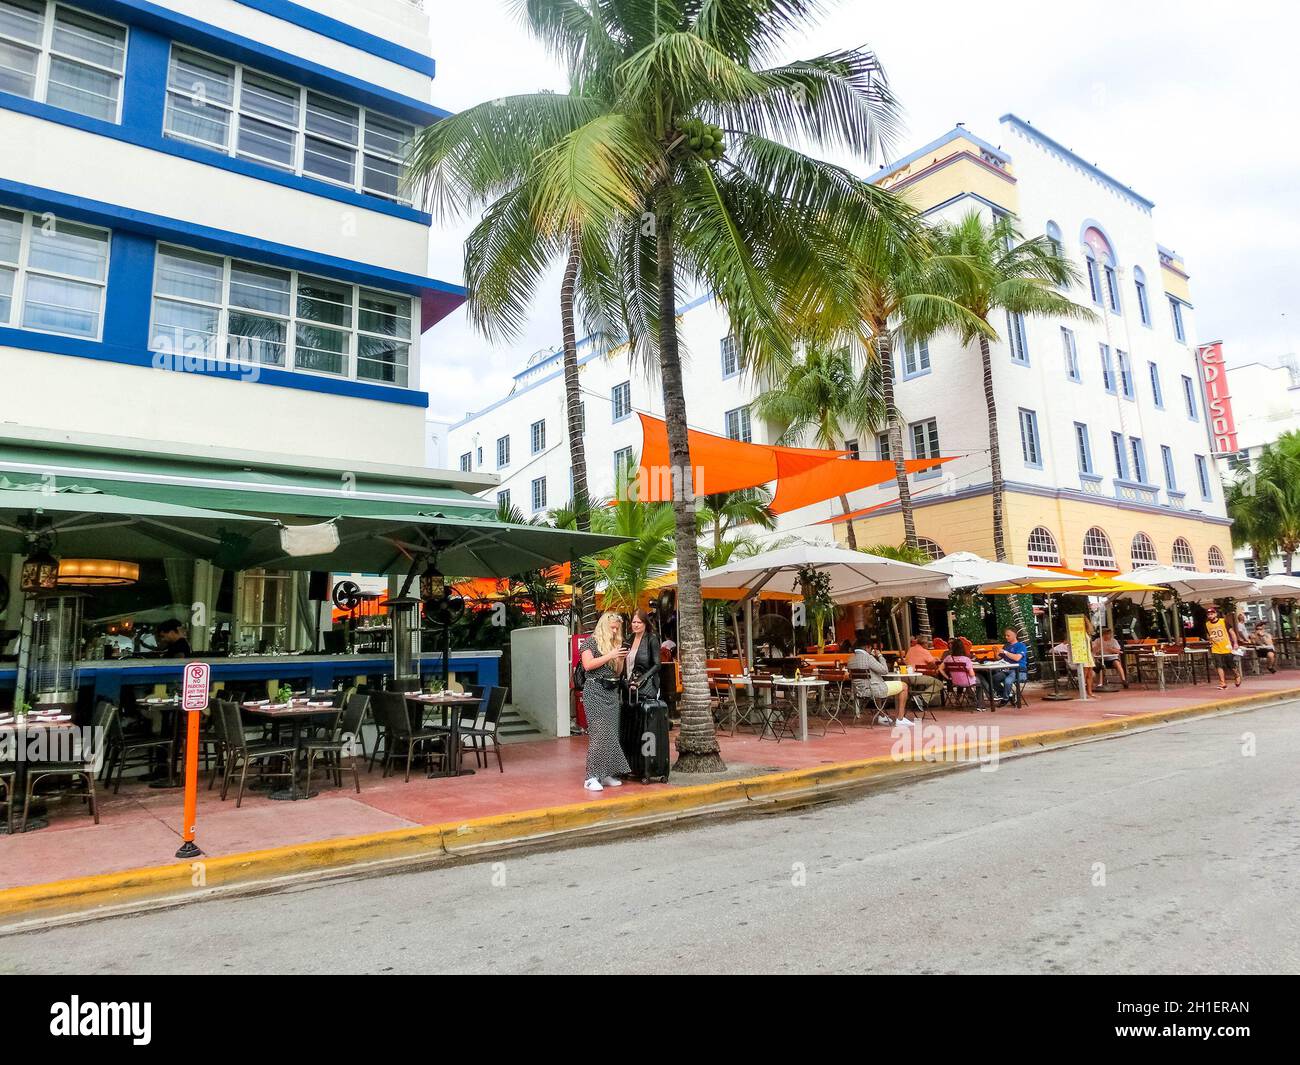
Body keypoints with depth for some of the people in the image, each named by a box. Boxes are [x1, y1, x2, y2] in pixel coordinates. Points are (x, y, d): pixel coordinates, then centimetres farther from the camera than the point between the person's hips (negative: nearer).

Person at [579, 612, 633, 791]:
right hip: (595, 691, -7)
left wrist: (621, 659, -1)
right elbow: (587, 664, -14)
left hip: (612, 692, 7)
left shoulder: (615, 644, 15)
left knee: (612, 733, 5)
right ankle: (591, 777, -9)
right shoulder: (591, 641, -1)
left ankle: (606, 774, 12)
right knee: (599, 733, -12)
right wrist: (610, 655, -15)